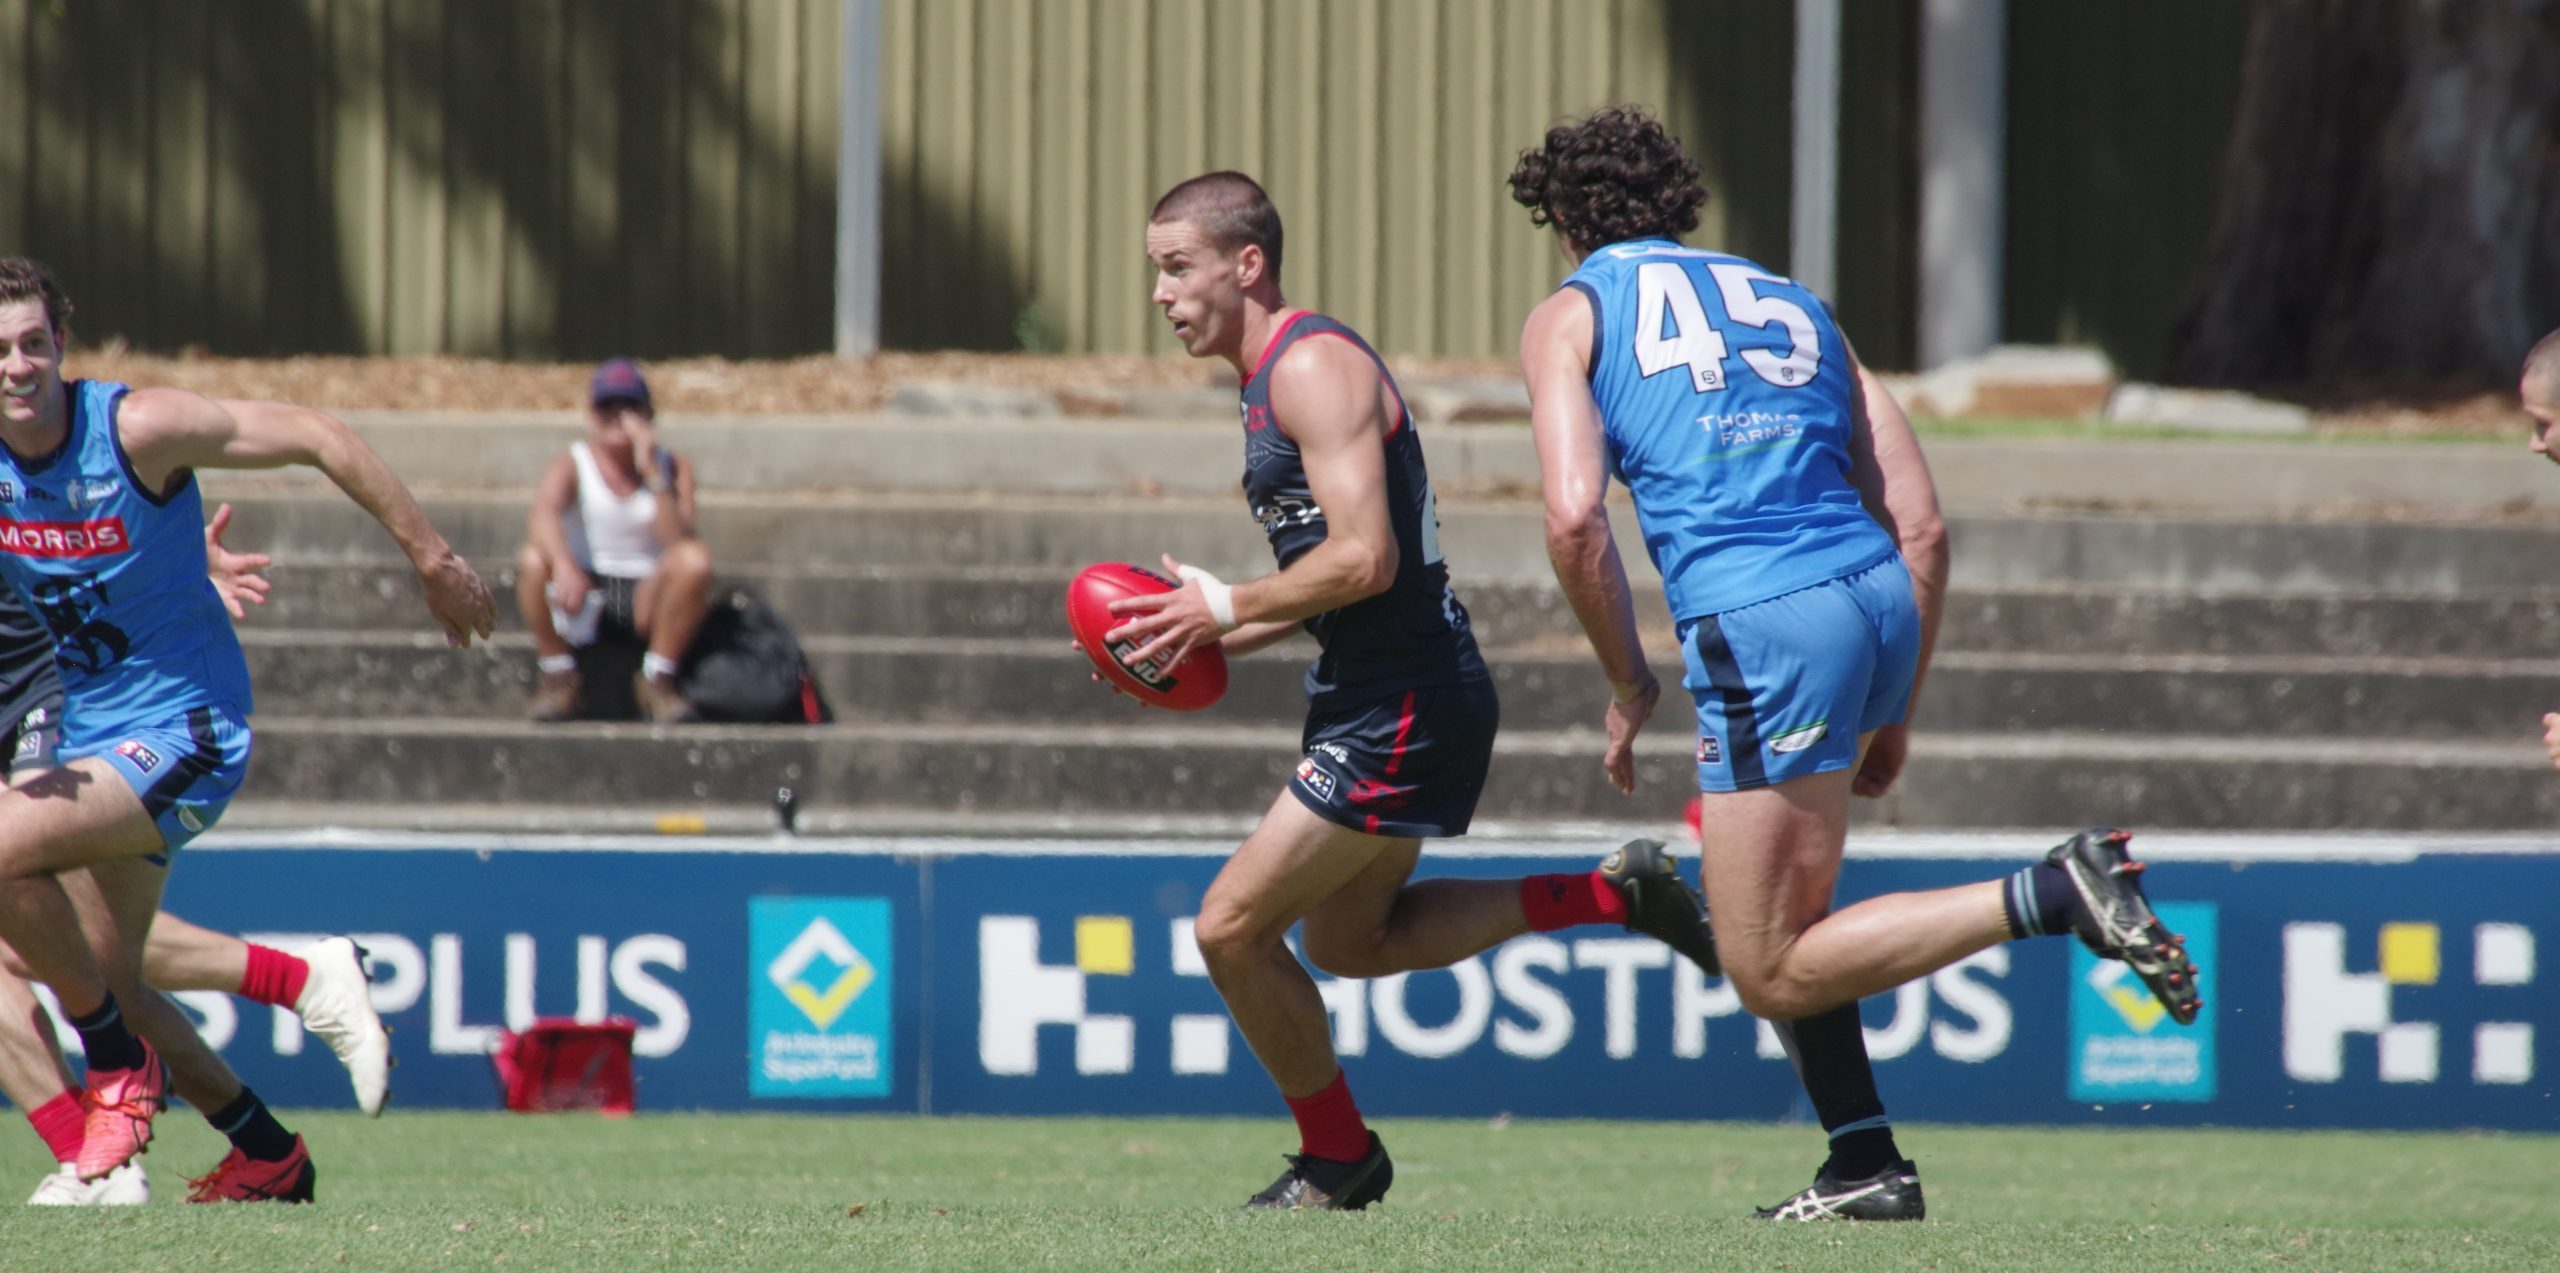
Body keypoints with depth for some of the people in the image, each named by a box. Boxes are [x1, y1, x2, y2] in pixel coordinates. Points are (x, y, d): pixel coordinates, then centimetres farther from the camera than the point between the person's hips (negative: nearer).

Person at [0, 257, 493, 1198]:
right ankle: (270, 1155, 30)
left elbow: (314, 436, -13)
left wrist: (431, 557, -9)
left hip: (181, 730, -7)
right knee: (108, 986, 10)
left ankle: (121, 1070, -9)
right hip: (93, 736, 7)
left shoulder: (136, 429, -20)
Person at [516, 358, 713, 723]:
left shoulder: (674, 468, 0)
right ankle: (557, 675, -13)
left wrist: (654, 474, -24)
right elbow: (543, 514, -26)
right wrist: (563, 564, -47)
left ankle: (657, 679, -14)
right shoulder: (573, 465, -3)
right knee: (533, 559, -31)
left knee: (695, 560, -30)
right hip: (586, 588, -1)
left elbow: (679, 542, -16)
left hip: (646, 594, 1)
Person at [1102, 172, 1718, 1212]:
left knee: (1231, 926, -6)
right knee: (1351, 940, 23)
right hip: (1376, 700, 11)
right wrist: (1201, 642, 10)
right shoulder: (1275, 379, 16)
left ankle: (1337, 1156, 11)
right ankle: (1615, 895, 22)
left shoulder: (1315, 368, -17)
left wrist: (1225, 607, -15)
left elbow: (1363, 560, -26)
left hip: (1403, 708, -11)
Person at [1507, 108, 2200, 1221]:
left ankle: (2049, 896, -15)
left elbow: (1574, 517, -5)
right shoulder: (1793, 305, 24)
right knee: (1775, 918, 25)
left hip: (1757, 620, -7)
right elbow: (1921, 526, 17)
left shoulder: (1570, 316, 11)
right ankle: (1864, 1164, 16)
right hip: (1881, 599, 7)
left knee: (1771, 973, -1)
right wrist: (1893, 712, 24)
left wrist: (1628, 686, 7)